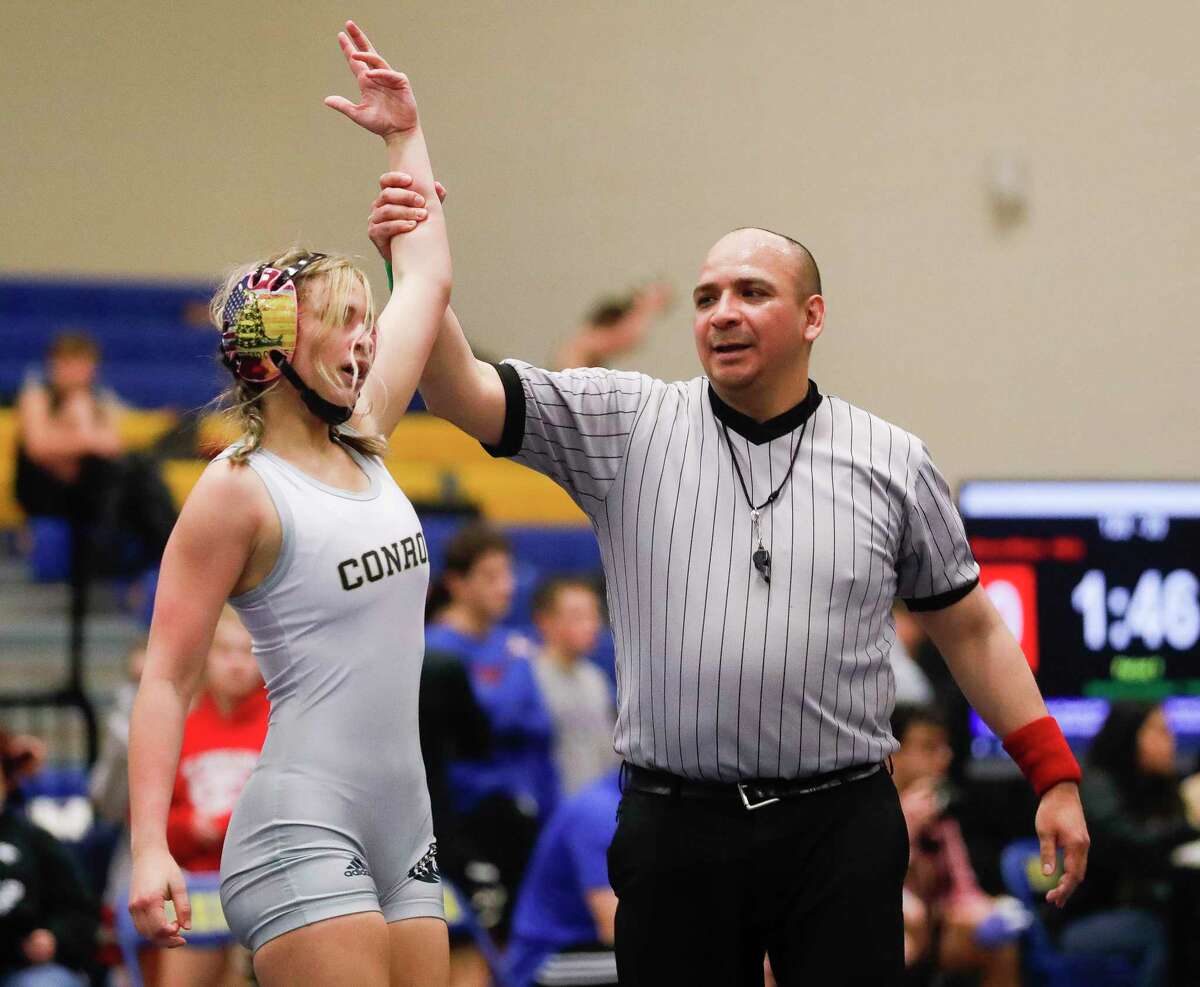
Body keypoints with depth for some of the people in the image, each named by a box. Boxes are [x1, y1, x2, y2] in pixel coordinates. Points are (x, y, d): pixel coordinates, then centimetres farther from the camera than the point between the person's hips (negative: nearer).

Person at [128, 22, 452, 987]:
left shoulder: (362, 450, 14)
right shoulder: (239, 491, -6)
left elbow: (427, 281, 25)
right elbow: (167, 679, -8)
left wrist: (405, 136, 28)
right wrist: (149, 851, -17)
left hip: (402, 835, 8)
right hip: (303, 829, -8)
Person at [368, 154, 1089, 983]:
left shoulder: (891, 462, 7)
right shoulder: (628, 425, 5)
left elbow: (969, 629, 14)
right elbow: (465, 393, -3)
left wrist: (1056, 777, 10)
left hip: (841, 829, 0)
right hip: (676, 830, 0)